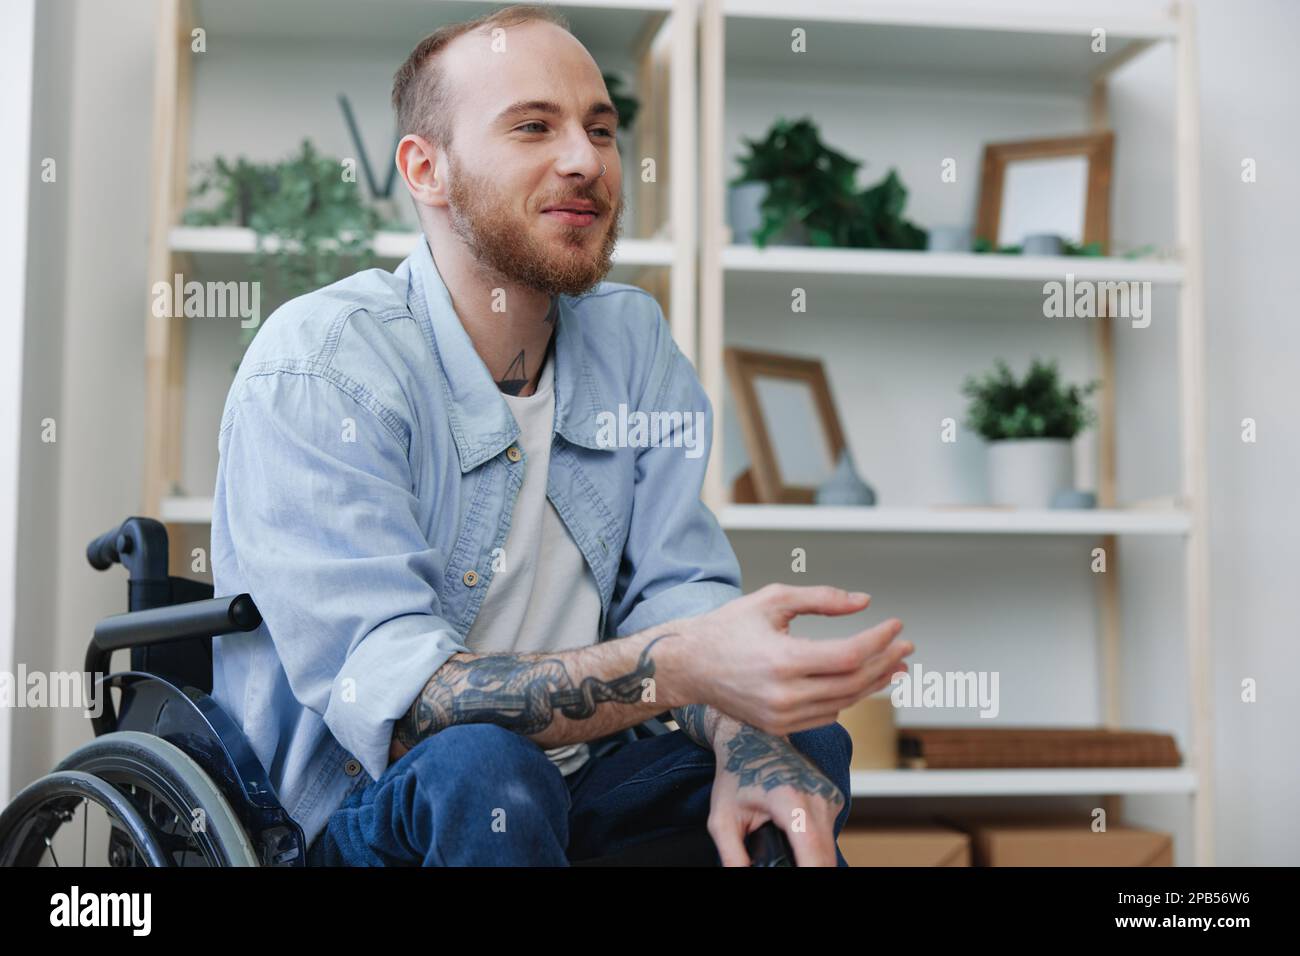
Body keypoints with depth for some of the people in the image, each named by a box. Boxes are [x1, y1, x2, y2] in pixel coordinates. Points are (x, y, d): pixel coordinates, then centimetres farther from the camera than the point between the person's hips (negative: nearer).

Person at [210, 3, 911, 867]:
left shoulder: (633, 339, 2)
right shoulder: (316, 367, -18)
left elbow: (676, 584, -3)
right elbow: (385, 693, -28)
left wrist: (743, 738, -26)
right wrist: (678, 665, -42)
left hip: (571, 778, 6)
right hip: (352, 817, -5)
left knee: (805, 748, -13)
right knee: (482, 765, -34)